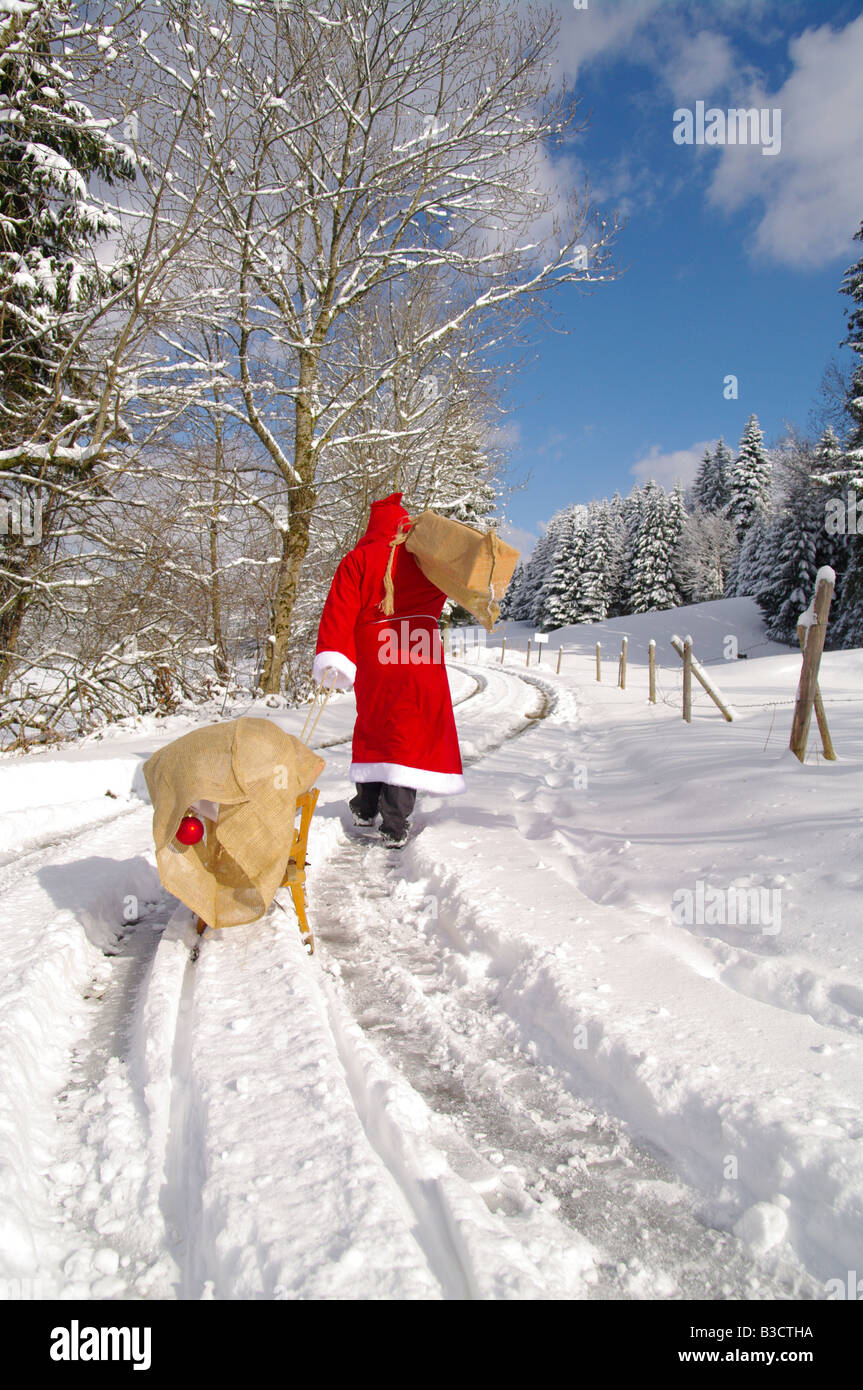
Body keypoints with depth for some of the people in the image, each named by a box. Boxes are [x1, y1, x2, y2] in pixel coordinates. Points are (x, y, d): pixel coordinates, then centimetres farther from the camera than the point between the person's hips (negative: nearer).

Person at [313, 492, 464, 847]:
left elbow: (340, 609, -6)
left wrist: (330, 654, -10)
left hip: (372, 661, 1)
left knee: (371, 727, 19)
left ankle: (366, 807, 28)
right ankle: (395, 826, -3)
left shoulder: (357, 560, 4)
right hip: (420, 660, -1)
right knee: (411, 732, 0)